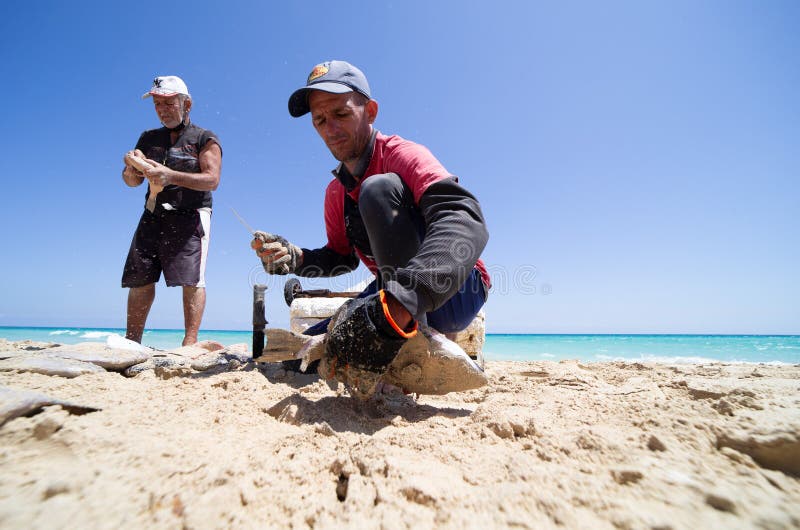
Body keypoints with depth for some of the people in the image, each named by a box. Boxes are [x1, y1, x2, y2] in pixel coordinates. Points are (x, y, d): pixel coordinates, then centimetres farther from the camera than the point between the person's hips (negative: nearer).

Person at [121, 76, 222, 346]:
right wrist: (132, 170, -6)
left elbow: (212, 180, -10)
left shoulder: (205, 139, 5)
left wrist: (170, 175, -21)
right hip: (153, 216, 5)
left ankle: (190, 341, -13)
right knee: (140, 280, 2)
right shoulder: (149, 138, 20)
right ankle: (131, 341, 10)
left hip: (190, 217, -5)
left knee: (191, 280, -14)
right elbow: (131, 180, 18)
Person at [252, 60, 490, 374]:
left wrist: (394, 309, -48)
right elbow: (343, 256, 19)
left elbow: (466, 223, -34)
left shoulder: (401, 155, -15)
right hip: (394, 298, 8)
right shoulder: (336, 192, 9)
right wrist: (294, 259, -4)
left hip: (454, 291, -7)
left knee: (379, 189, -28)